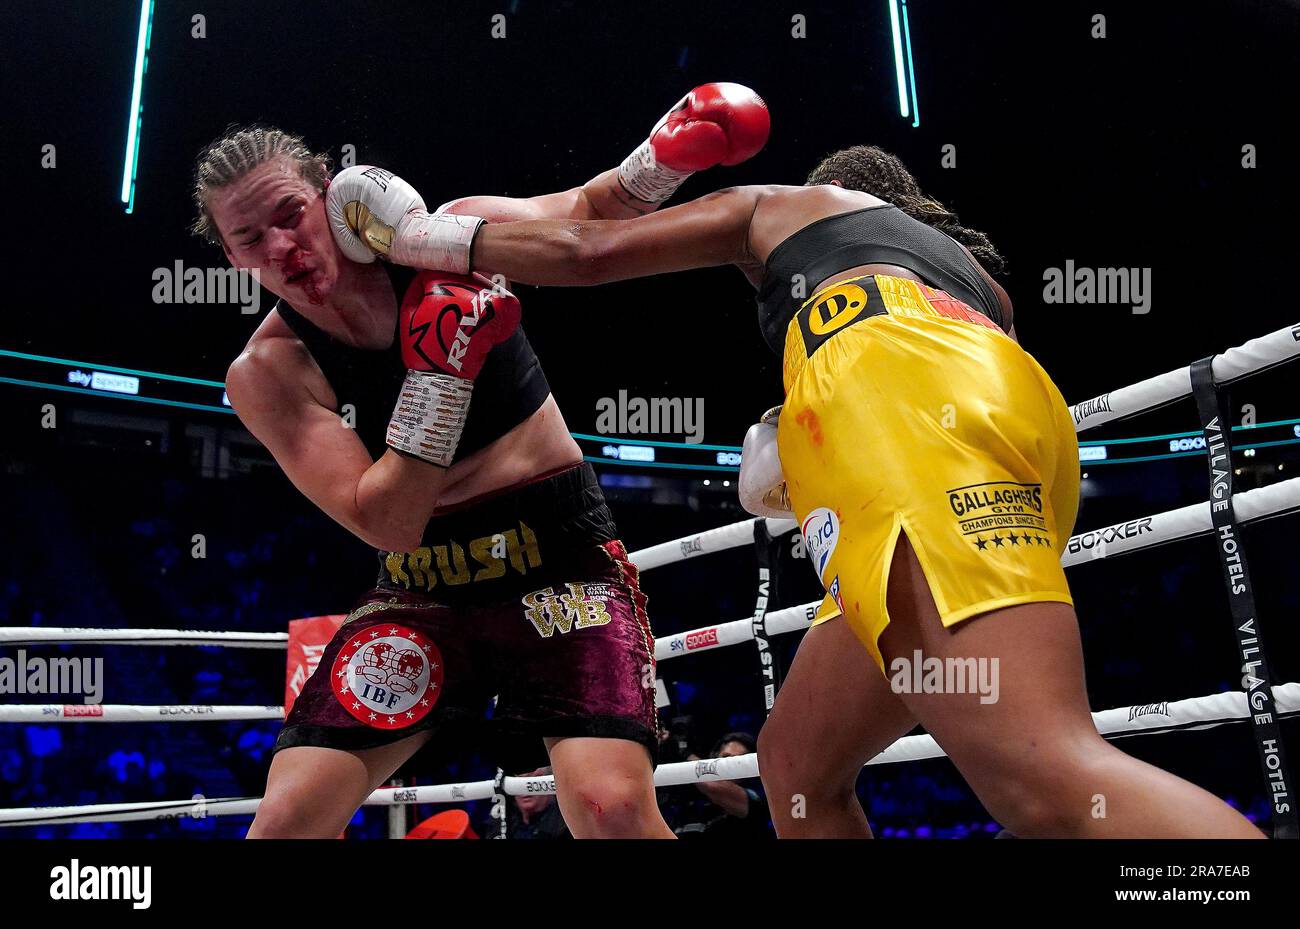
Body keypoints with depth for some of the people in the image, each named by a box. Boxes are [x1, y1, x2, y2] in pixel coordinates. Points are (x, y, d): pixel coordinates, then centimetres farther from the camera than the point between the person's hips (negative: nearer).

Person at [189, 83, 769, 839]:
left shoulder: (457, 236, -6)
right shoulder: (266, 373, -9)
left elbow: (589, 212, 12)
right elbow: (388, 524, -18)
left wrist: (665, 158, -10)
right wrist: (441, 367, -26)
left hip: (563, 559, -1)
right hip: (424, 591, 1)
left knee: (614, 806, -24)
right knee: (287, 817, -9)